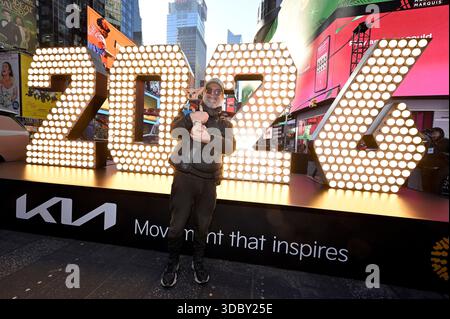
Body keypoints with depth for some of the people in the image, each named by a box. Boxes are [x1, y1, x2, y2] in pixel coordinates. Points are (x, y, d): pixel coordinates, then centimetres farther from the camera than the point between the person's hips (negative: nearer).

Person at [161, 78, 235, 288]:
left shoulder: (224, 124, 11)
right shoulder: (189, 112, 10)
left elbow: (230, 146, -9)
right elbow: (174, 129, -10)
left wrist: (208, 138, -27)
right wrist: (191, 118, -29)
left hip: (208, 181, 2)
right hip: (184, 176, -1)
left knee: (202, 226, 11)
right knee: (177, 224, 3)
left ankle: (198, 262, 35)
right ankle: (172, 263, 28)